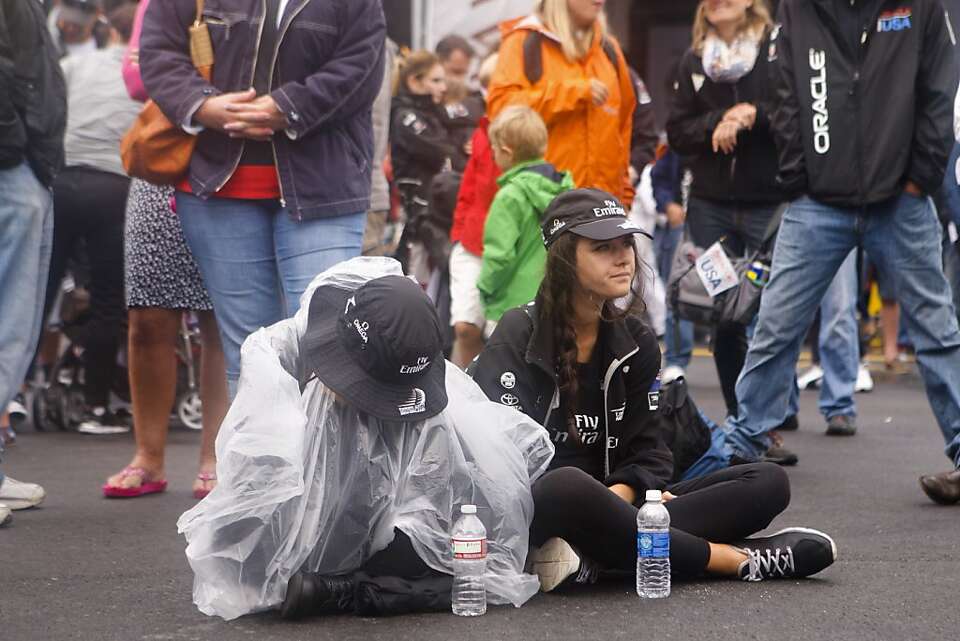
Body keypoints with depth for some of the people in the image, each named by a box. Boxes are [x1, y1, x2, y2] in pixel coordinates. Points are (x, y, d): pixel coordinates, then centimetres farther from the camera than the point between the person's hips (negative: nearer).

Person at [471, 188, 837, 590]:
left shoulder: (636, 343, 11)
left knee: (768, 483, -8)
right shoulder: (519, 336, -5)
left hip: (607, 504, 7)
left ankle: (591, 559, -31)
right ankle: (735, 560, -28)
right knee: (567, 486, -43)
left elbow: (646, 453, 8)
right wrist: (603, 508, -23)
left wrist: (616, 497, -15)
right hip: (530, 516, -6)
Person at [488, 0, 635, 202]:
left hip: (603, 198, 5)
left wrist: (624, 190, 17)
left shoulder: (608, 48, 16)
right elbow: (501, 107, -14)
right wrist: (572, 93, -16)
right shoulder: (525, 41, -1)